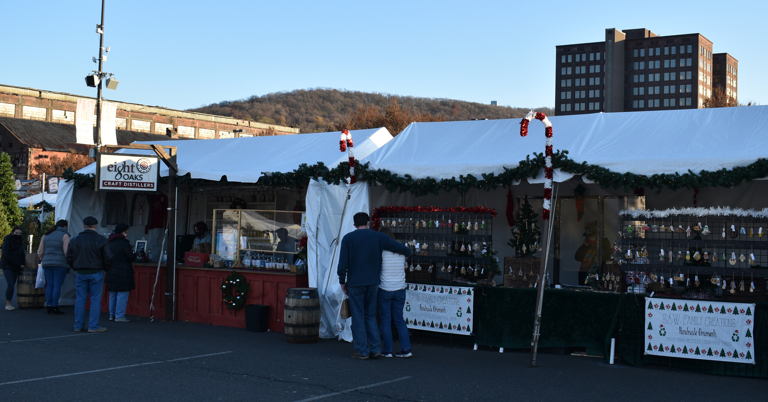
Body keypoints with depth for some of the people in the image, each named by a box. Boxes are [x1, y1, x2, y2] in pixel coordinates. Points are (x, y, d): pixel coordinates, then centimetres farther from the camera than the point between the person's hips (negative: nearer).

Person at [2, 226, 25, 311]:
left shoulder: (20, 243, 12)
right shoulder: (7, 240, -7)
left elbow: (22, 256, 16)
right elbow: (7, 255, -14)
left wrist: (21, 267, 1)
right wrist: (19, 264, -15)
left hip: (16, 267, 6)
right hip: (7, 266, -6)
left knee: (11, 285, 3)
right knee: (11, 284, -15)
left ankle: (8, 304, 7)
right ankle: (8, 304, -9)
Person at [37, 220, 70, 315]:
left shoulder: (45, 235, 13)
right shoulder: (64, 236, -3)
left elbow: (40, 252, 11)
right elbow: (66, 252, -10)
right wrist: (68, 265, -2)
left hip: (47, 264, 5)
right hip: (60, 264, -5)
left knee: (49, 285, 9)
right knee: (57, 285, -2)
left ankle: (49, 307, 9)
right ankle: (54, 307, -4)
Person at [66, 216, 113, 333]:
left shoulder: (74, 240, 5)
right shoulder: (101, 240, -6)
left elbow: (69, 258, 9)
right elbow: (108, 258, -7)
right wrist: (105, 269, 10)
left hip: (81, 274, 3)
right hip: (96, 274, -3)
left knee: (80, 300, 9)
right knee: (95, 299, 1)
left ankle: (78, 325, 12)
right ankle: (93, 326, 1)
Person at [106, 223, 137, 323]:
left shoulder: (109, 242, 11)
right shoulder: (124, 243, -13)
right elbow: (131, 258, -14)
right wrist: (134, 254, 6)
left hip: (111, 272, 8)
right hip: (122, 272, -8)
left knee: (113, 295, 15)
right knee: (122, 295, -3)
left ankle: (112, 314, 19)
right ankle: (119, 316, -4)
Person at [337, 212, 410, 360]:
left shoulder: (348, 238, -3)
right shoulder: (379, 237, 3)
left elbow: (343, 263, -8)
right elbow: (404, 250, 5)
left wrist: (342, 281, 3)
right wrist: (406, 253, 28)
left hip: (355, 284, -3)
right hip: (372, 283, 3)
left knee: (358, 317, 4)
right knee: (370, 315, 15)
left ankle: (362, 351, 6)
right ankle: (375, 348, 10)